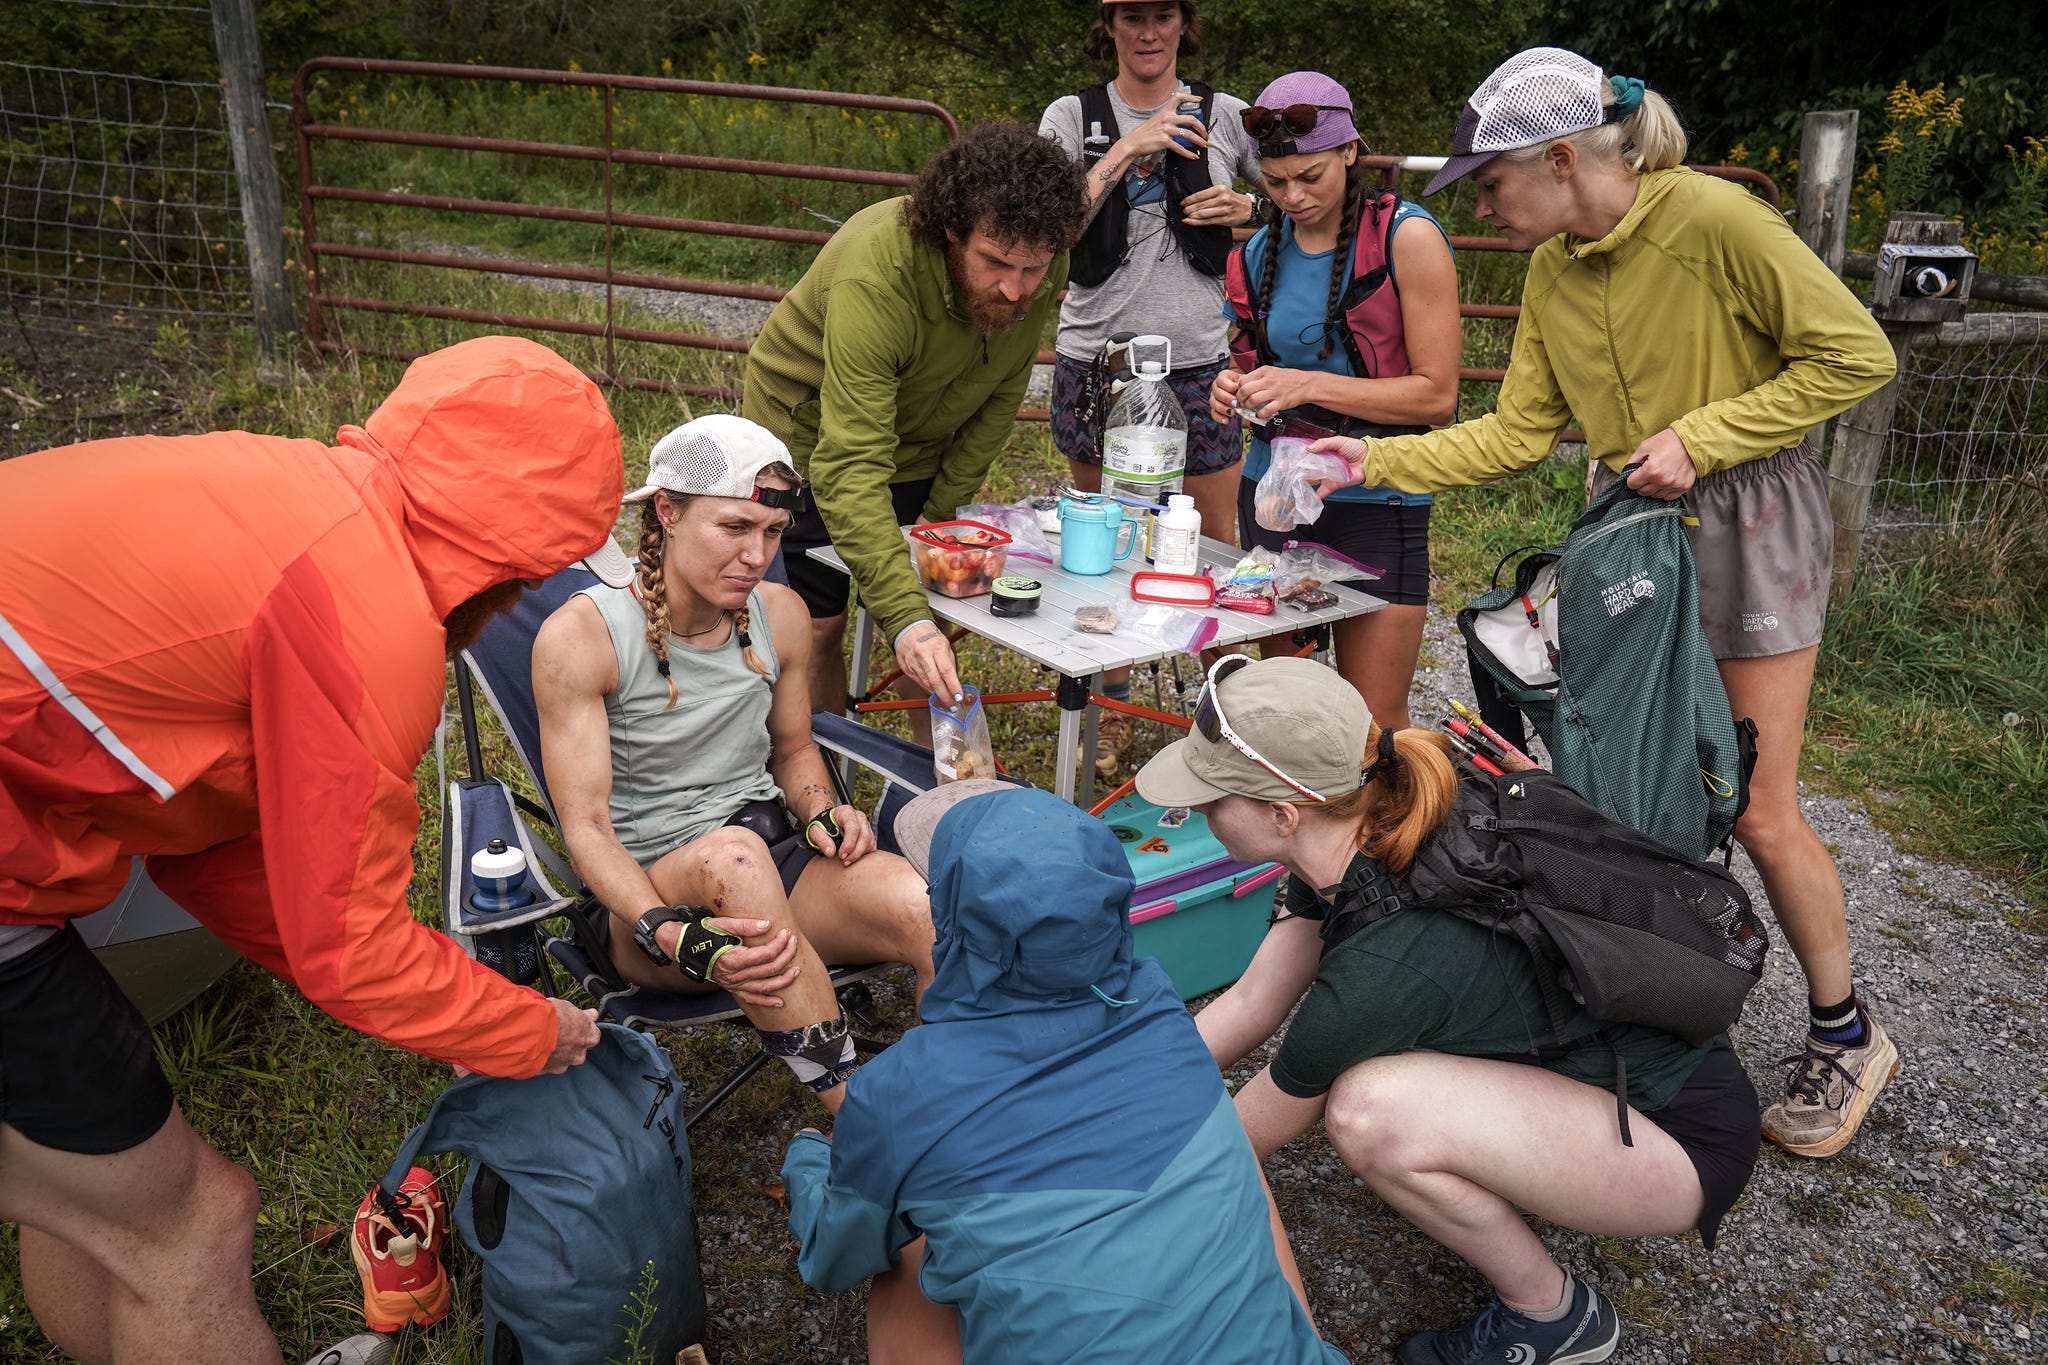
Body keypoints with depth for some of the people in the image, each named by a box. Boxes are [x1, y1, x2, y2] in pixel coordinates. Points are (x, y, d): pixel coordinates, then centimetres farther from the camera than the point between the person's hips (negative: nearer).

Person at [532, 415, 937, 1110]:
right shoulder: (581, 636, -12)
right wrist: (678, 938, -32)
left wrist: (819, 810, -4)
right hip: (646, 894, -4)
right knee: (733, 853, -41)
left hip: (777, 856, 4)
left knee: (935, 915, -28)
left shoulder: (779, 615, 3)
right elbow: (587, 828, -14)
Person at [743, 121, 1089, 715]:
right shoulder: (875, 279, -40)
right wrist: (906, 619, -55)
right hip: (808, 441, -4)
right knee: (817, 627, -2)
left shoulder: (1039, 271, -21)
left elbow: (1002, 392, -3)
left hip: (920, 448, 5)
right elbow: (850, 467, -45)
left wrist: (945, 505, -8)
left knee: (934, 616, 2)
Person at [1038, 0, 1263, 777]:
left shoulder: (1225, 117, 4)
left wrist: (1247, 208, -6)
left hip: (1197, 367, 0)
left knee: (1216, 544, 5)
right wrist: (1126, 150, -18)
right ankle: (1111, 709, 26)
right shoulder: (1073, 117, 2)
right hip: (1097, 366, 0)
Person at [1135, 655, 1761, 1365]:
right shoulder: (1363, 836, -9)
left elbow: (1239, 1142, -15)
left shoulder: (1380, 966, -31)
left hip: (1687, 1139, -8)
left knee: (1372, 1108, -30)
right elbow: (1249, 1003, 4)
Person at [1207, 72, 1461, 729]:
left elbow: (1437, 395, -12)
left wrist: (1308, 385, -21)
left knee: (1375, 724, -2)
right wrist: (1235, 386, -2)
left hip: (1375, 506, -5)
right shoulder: (1262, 251, 8)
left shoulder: (1407, 237, -9)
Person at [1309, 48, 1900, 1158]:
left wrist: (1699, 437, -20)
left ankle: (1845, 1035, 22)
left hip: (1750, 518, -6)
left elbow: (1856, 353, -15)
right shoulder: (1552, 272, 2)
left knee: (1755, 811, -1)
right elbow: (1518, 433, 5)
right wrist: (1375, 461, -2)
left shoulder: (1712, 220, -19)